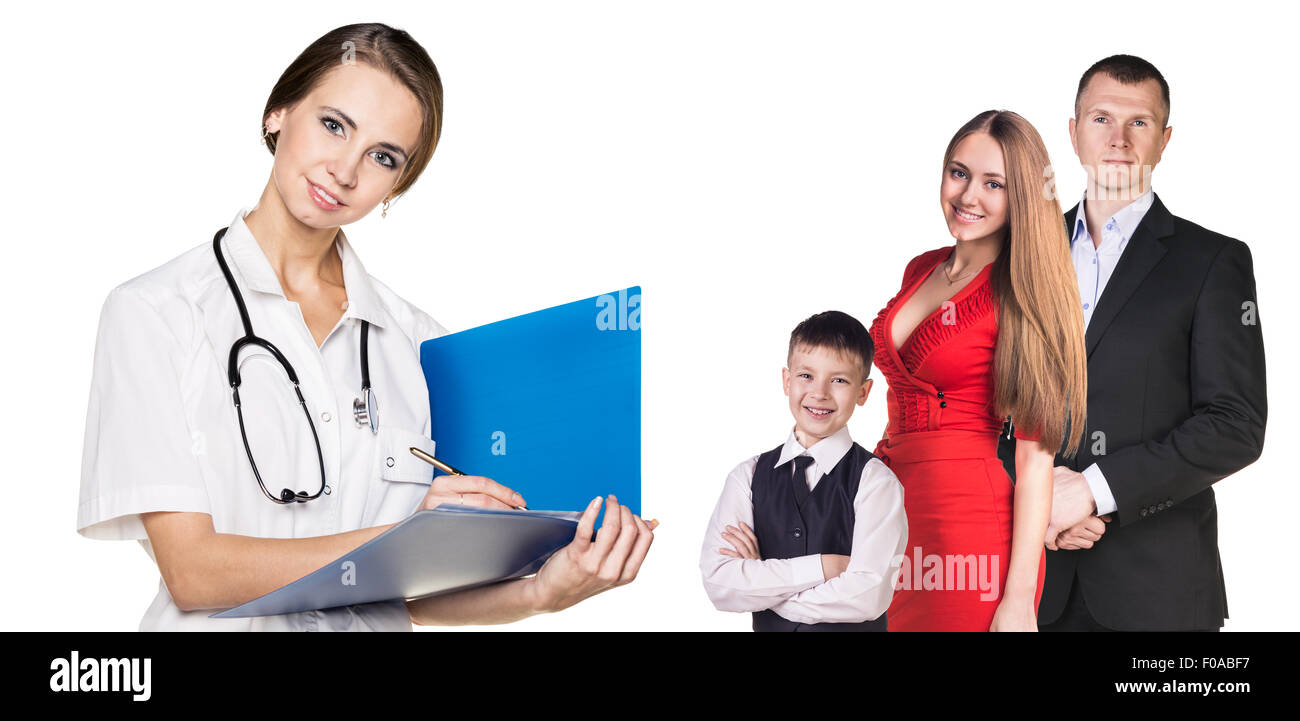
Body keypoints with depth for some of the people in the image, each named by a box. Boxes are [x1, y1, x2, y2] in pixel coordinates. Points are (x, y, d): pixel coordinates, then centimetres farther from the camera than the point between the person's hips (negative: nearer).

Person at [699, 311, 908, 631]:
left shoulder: (875, 480, -5)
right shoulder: (748, 476, 3)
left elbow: (867, 598, -15)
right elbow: (718, 584, -8)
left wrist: (760, 584, -8)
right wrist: (822, 566, -14)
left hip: (850, 628, -3)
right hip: (768, 628, 3)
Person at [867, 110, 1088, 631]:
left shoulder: (1024, 295, -10)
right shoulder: (921, 270, 10)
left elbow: (1035, 456, -14)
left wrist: (1019, 597, -18)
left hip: (972, 535, -6)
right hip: (895, 520, 6)